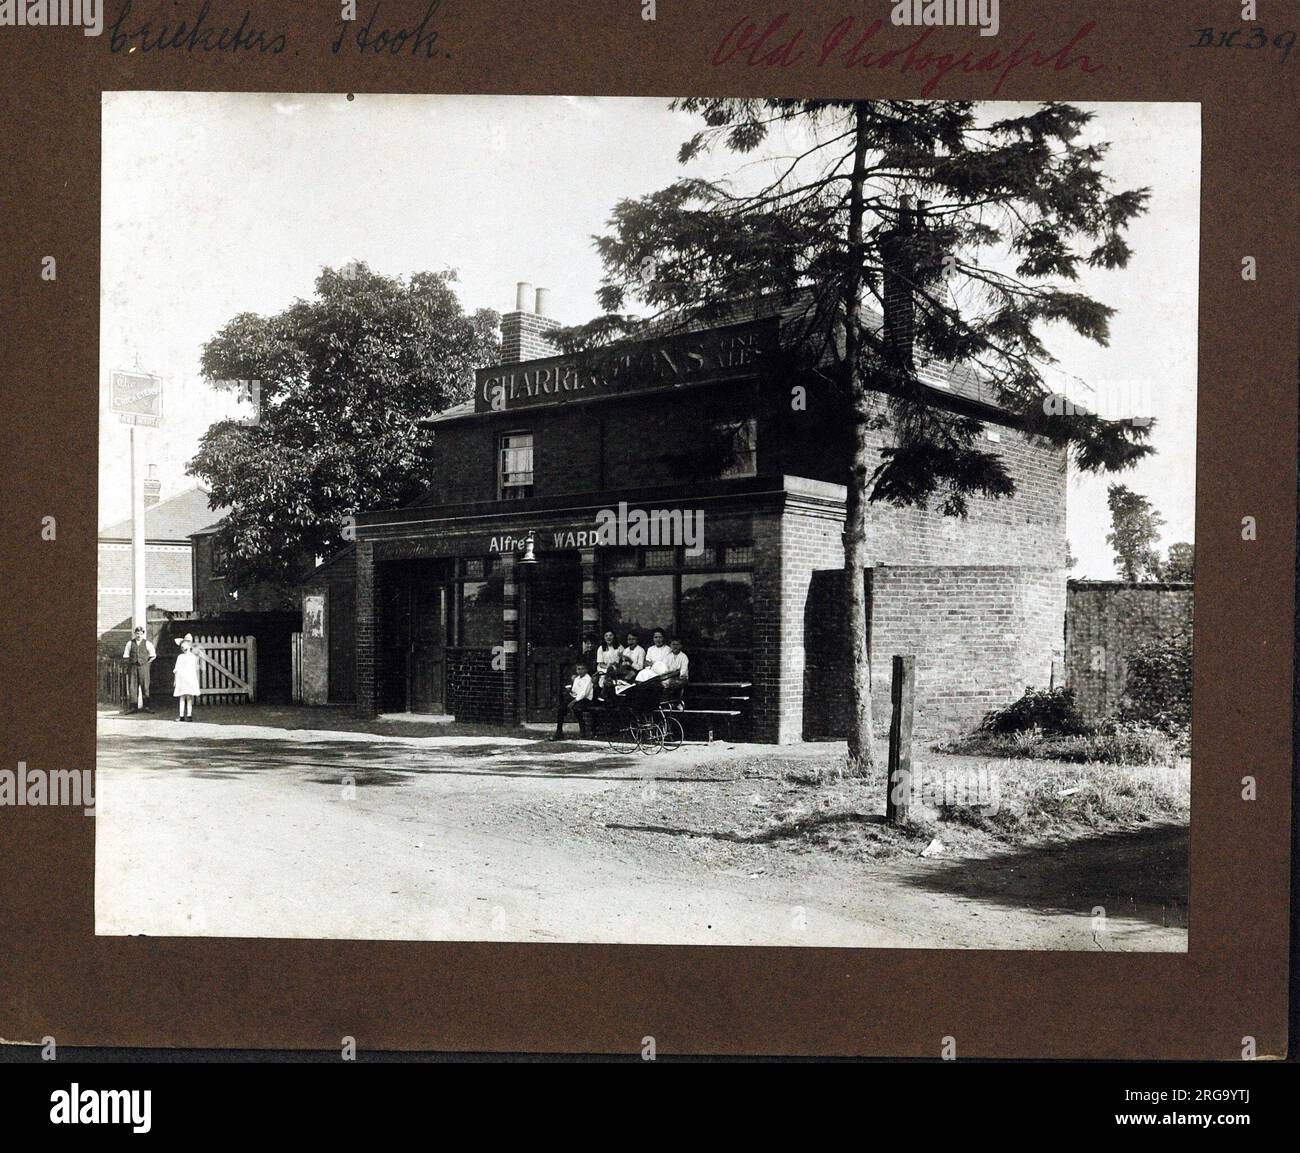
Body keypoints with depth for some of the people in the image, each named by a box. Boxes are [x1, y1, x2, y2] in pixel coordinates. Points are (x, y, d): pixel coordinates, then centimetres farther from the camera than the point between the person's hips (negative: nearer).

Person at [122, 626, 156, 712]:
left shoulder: (147, 643, 4)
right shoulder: (130, 643, 9)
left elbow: (153, 655, 9)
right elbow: (125, 655, 17)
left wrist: (147, 663, 3)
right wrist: (129, 663, 8)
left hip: (143, 666, -2)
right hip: (133, 667, 2)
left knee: (145, 686, -3)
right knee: (133, 686, -1)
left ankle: (146, 706, 2)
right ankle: (133, 706, 1)